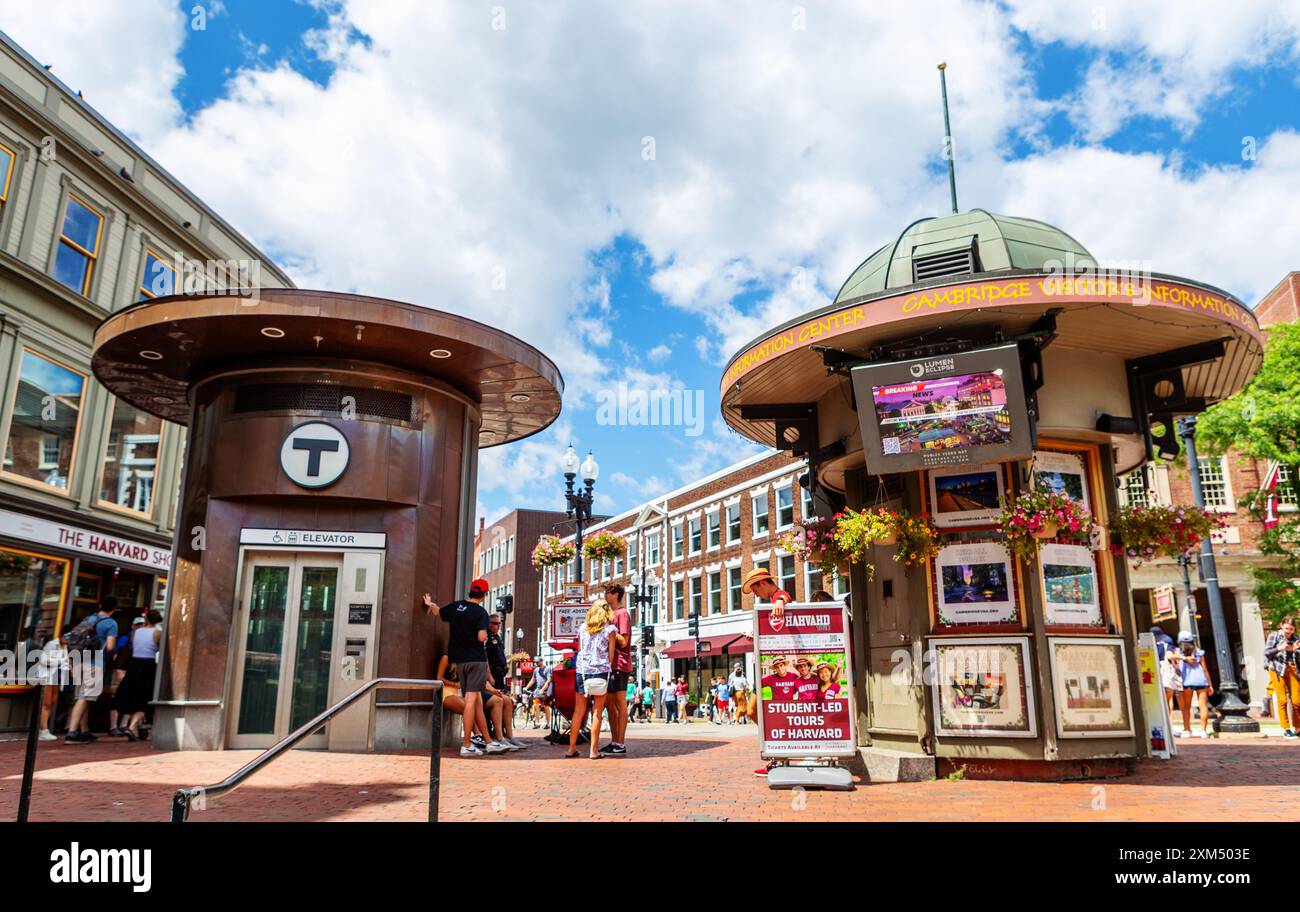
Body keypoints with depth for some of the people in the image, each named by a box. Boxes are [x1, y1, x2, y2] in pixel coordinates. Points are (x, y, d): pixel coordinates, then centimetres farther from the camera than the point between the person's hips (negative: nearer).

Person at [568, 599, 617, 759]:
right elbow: (611, 655, 1)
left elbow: (579, 650, 12)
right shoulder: (610, 629, 1)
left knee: (578, 711, 9)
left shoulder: (582, 628, 12)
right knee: (597, 712, 0)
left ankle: (572, 748, 12)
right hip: (601, 671, -4)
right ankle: (594, 750, 0)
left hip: (581, 670, 4)